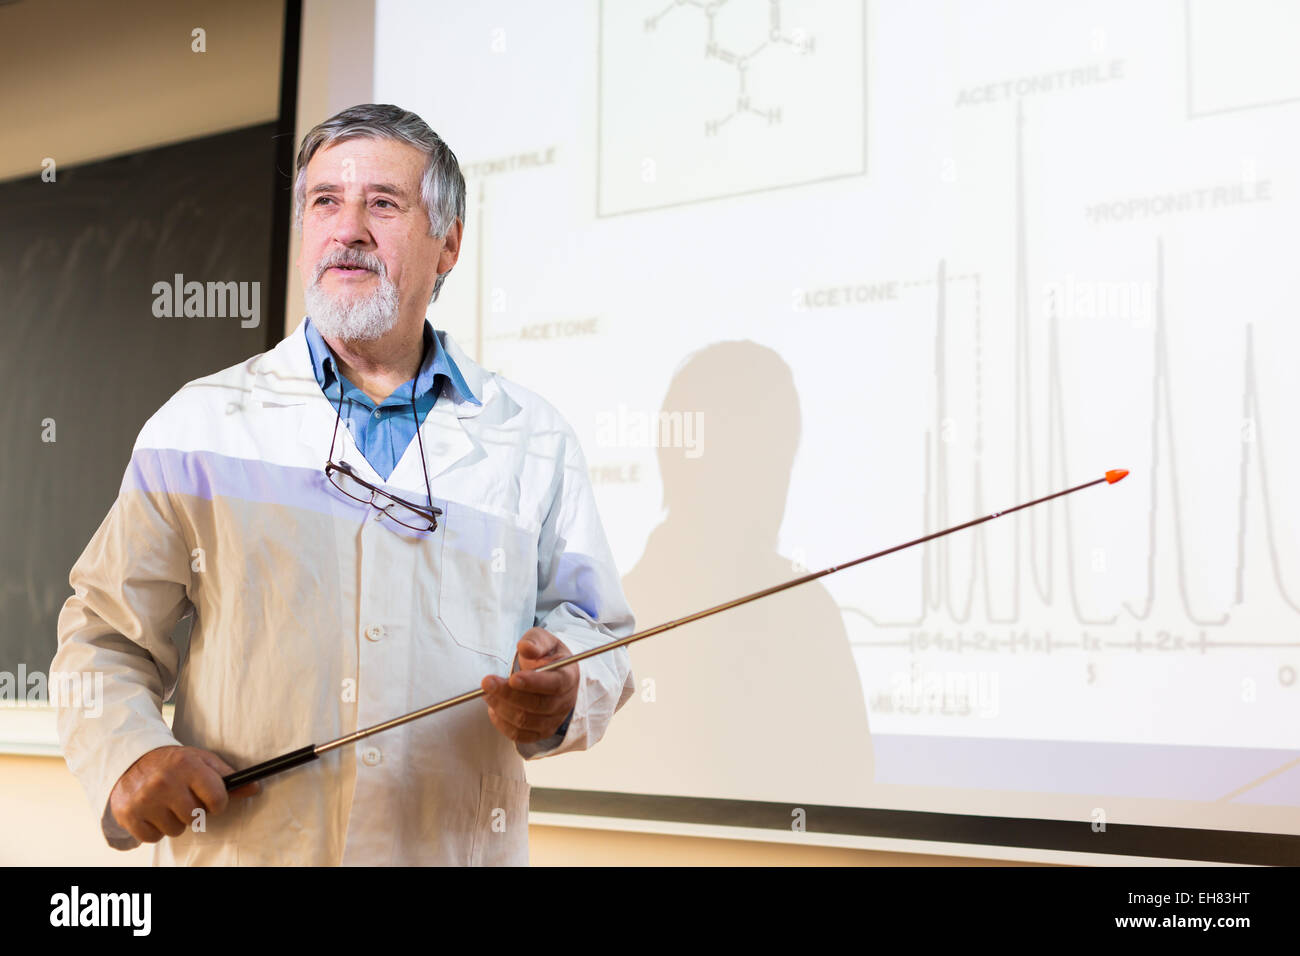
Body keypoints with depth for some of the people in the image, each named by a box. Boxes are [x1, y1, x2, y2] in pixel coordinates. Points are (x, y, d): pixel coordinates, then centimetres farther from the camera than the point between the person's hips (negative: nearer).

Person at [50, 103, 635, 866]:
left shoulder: (534, 439, 4)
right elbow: (108, 635, 4)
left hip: (463, 847, 1)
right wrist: (128, 754, -14)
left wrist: (562, 697, -15)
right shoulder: (198, 427, 2)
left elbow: (597, 630, 5)